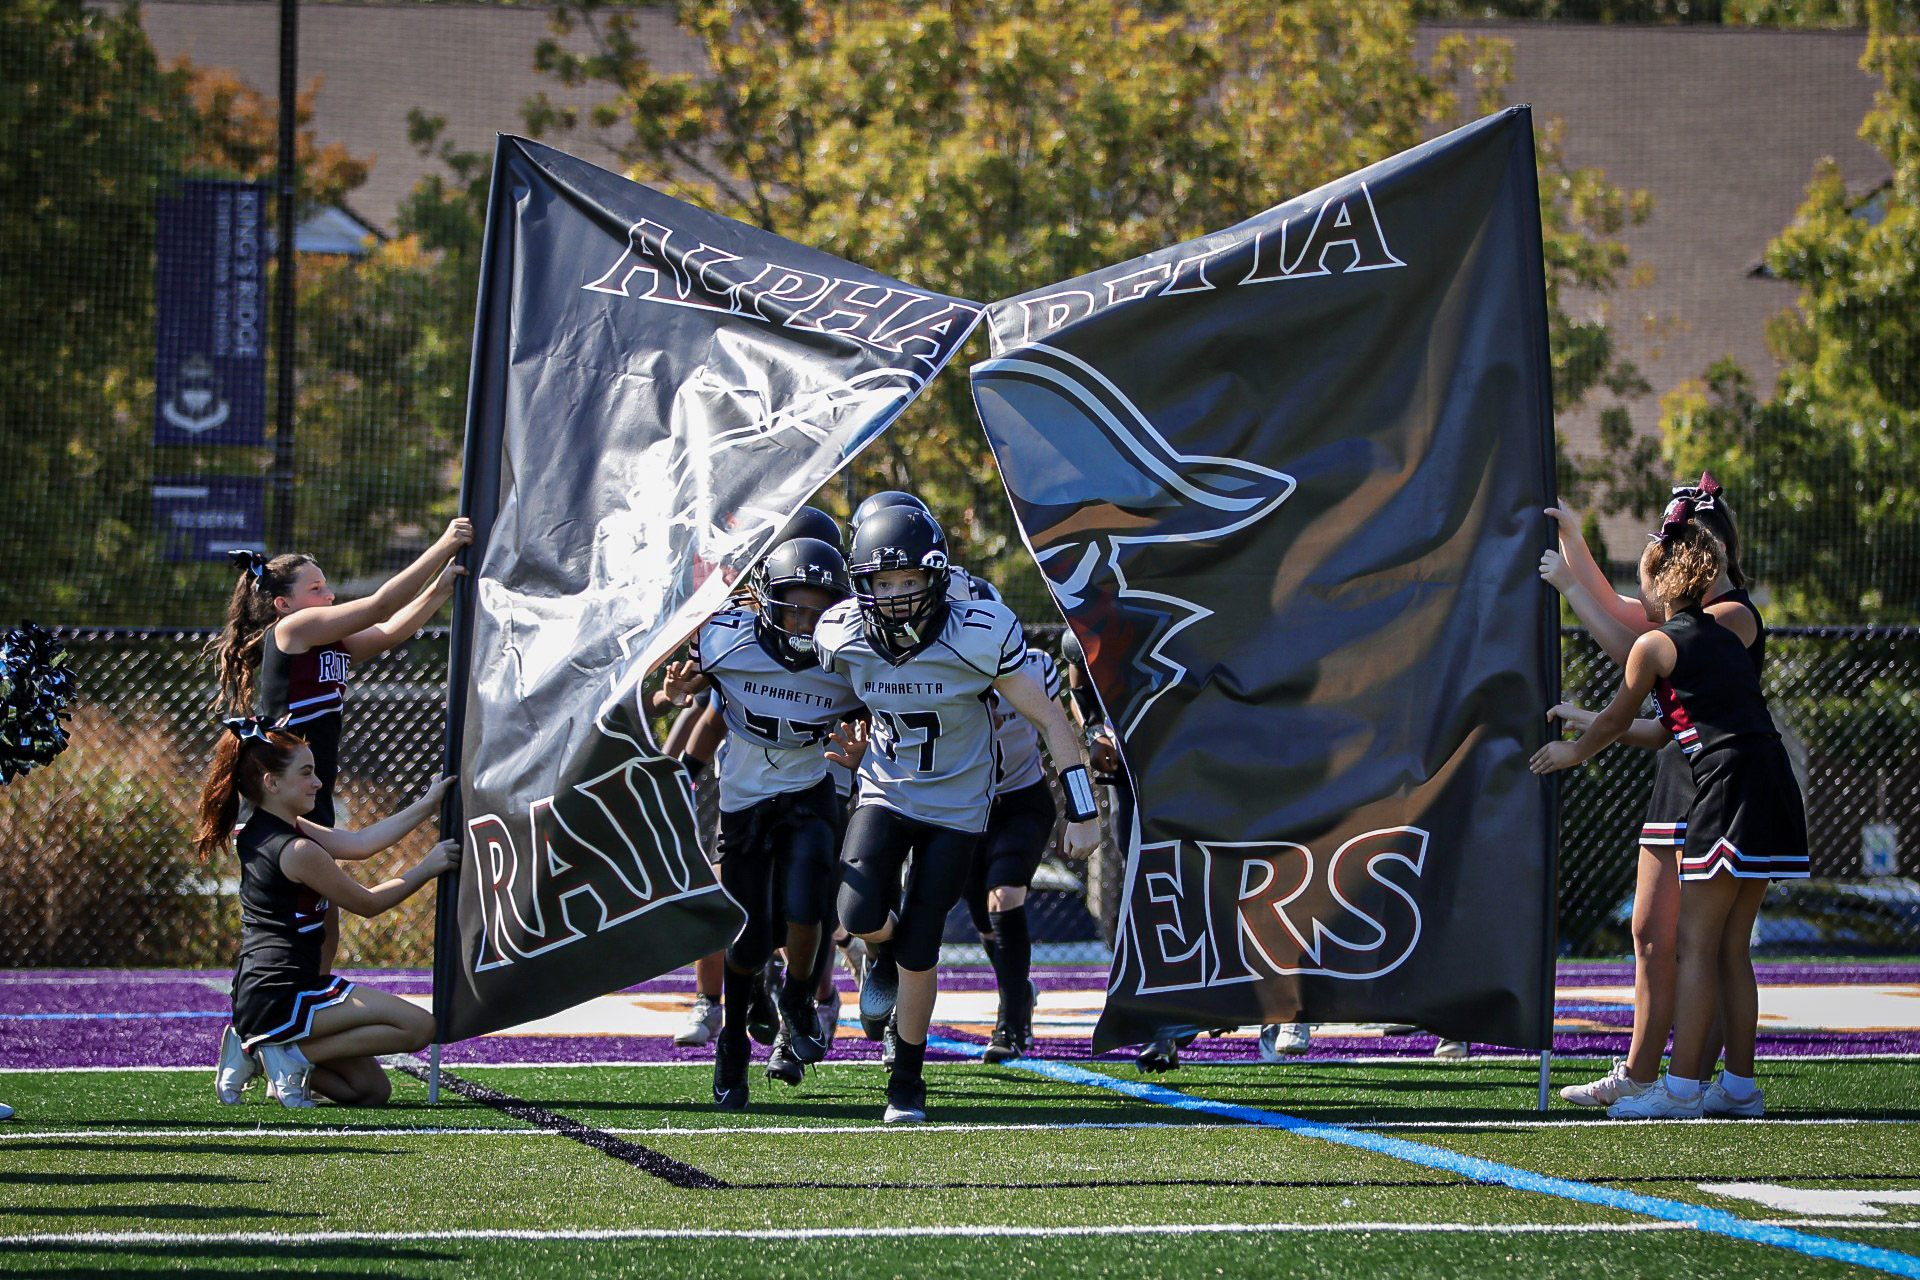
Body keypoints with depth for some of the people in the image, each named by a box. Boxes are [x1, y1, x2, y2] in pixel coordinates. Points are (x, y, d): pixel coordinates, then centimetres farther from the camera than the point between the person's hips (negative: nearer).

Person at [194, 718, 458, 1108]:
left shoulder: (258, 831, 10)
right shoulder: (298, 851, -18)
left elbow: (356, 843, 12)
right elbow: (368, 903, -4)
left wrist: (426, 807, 14)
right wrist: (428, 867, 7)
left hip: (257, 996, 10)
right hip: (282, 998, -10)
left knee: (371, 1089, 15)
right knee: (418, 1026, -13)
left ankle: (261, 1052, 8)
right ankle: (293, 1057, -9)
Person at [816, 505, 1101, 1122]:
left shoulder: (978, 637, -23)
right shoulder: (843, 637, -14)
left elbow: (1049, 719, -14)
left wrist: (1082, 813, -13)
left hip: (955, 807, -2)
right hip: (885, 792, 2)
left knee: (918, 949, -3)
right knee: (862, 918, -21)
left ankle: (907, 1081, 18)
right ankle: (883, 954, 18)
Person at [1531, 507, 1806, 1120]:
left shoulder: (1655, 645, -1)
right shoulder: (1725, 635, 21)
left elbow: (1616, 720, 12)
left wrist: (1573, 752, 31)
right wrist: (1591, 731, 44)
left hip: (1728, 788, -8)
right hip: (1774, 788, 8)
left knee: (1697, 946, -3)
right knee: (1732, 949, 13)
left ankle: (1681, 1087, -4)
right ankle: (1740, 1086, 13)